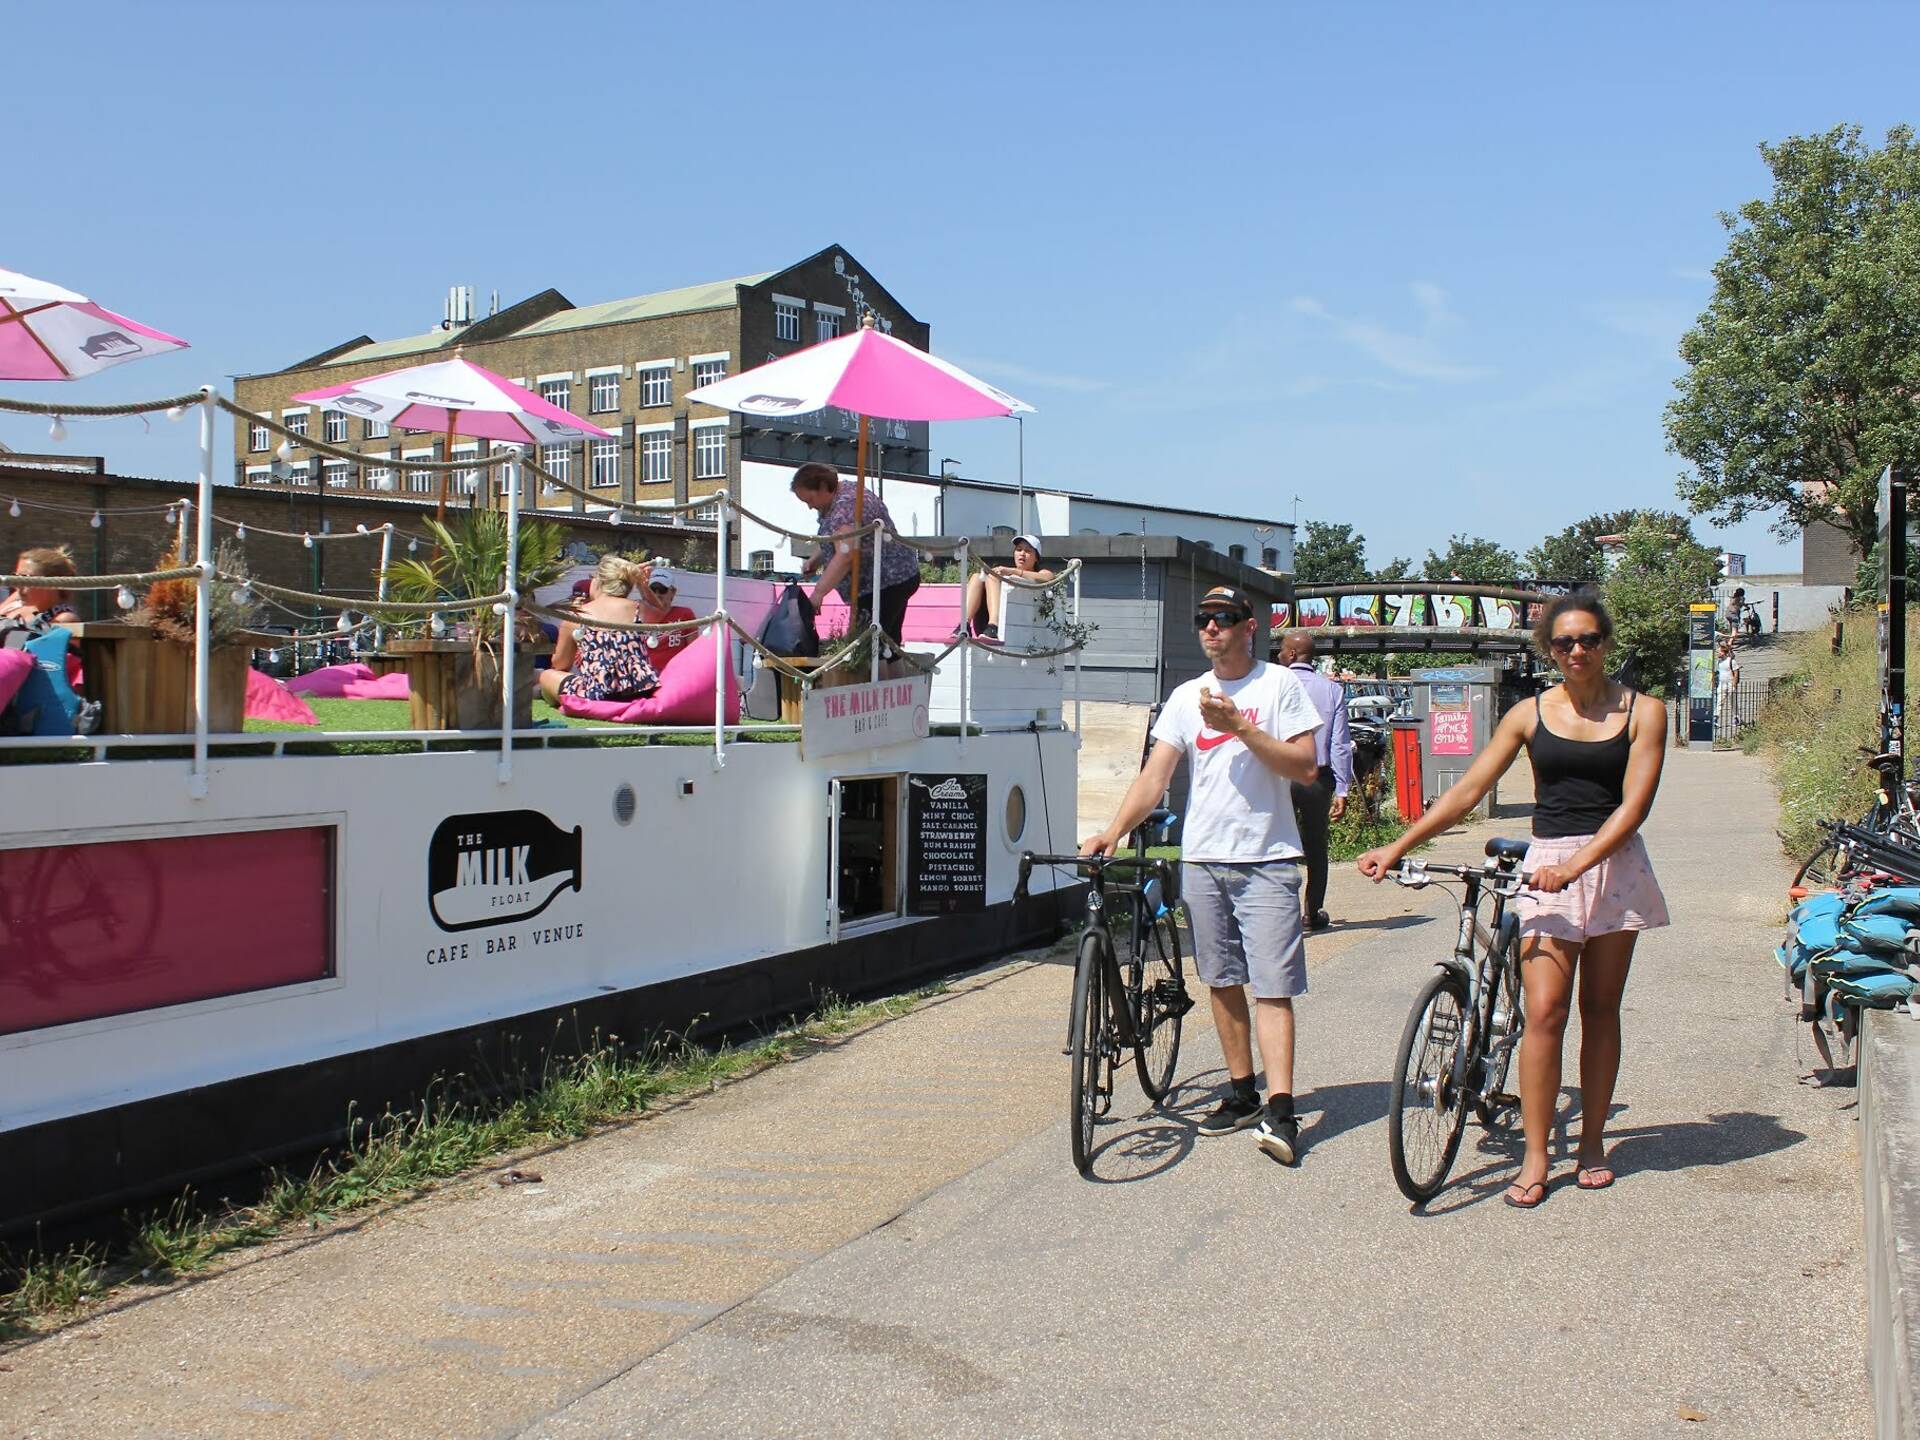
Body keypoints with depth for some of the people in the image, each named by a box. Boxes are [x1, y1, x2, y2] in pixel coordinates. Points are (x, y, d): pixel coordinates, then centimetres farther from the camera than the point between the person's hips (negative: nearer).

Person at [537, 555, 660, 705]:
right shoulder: (637, 609, 9)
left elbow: (560, 665, 18)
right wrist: (642, 583, 35)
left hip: (598, 696, -2)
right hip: (643, 692, 2)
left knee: (547, 676, 28)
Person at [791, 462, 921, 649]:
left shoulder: (845, 506, -20)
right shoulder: (845, 491, 12)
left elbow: (845, 556, -29)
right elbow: (836, 541, 26)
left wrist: (818, 593, -28)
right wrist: (815, 560, 10)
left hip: (887, 583, -11)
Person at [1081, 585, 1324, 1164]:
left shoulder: (1279, 684, 0)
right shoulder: (1186, 697, 9)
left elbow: (1305, 767, -8)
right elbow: (1155, 774, 1)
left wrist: (1240, 727, -17)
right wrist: (1114, 830, -13)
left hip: (1266, 860, -4)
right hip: (1201, 857, 4)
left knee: (1271, 986, -8)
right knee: (1222, 981, 10)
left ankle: (1280, 1110, -11)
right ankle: (1241, 1094, 21)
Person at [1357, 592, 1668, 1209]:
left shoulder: (1643, 712, 1)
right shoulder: (1529, 714, 4)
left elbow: (1633, 804, -9)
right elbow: (1467, 790, 4)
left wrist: (1576, 865, -21)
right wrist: (1398, 846, -1)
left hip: (1615, 863, 0)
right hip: (1546, 866, 0)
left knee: (1600, 1008, 8)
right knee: (1544, 1010, -8)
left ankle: (1592, 1144, 21)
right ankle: (1535, 1158, -2)